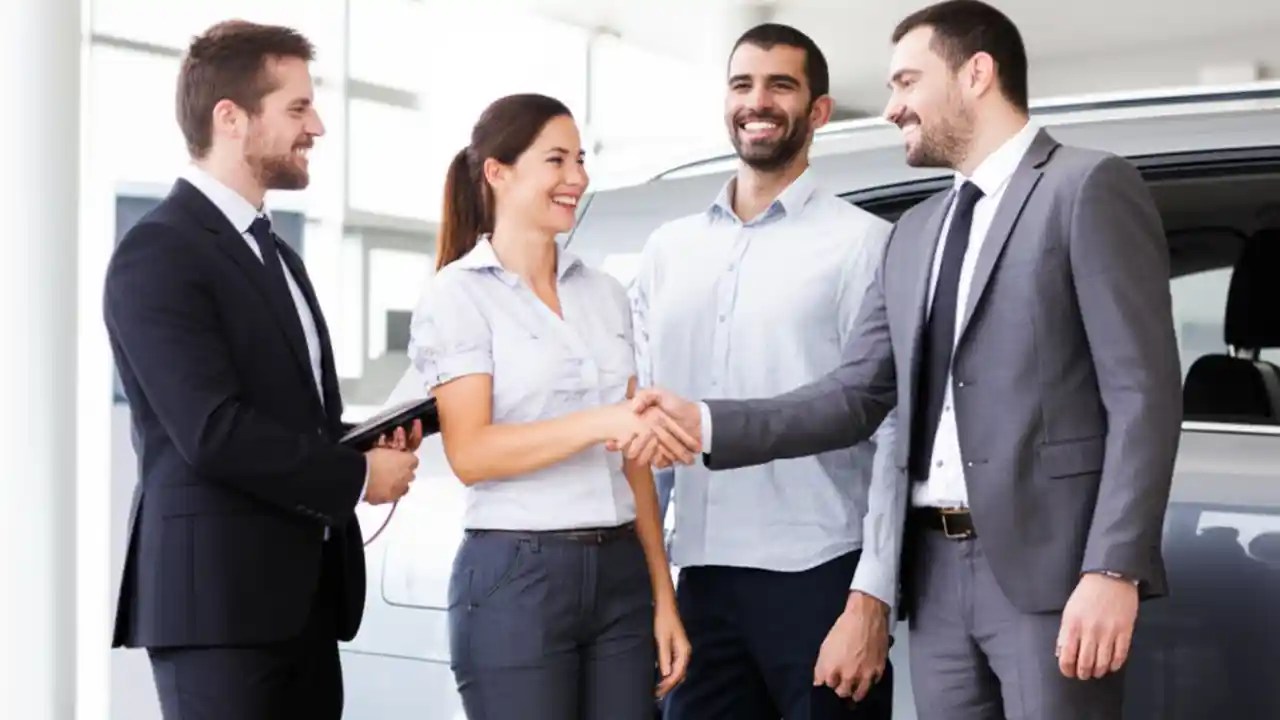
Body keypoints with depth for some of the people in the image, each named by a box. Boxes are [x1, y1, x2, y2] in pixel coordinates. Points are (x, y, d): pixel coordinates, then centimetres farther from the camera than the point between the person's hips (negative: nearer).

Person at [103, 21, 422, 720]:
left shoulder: (276, 255, 19)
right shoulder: (158, 254, -11)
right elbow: (213, 431, -21)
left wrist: (367, 441, 3)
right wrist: (357, 475, -11)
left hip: (305, 592, 9)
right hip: (215, 591, -9)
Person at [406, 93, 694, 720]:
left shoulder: (605, 295, 13)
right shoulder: (458, 295, -3)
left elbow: (633, 460, 13)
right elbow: (469, 454, -13)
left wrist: (663, 595, 9)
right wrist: (600, 422, -24)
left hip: (619, 576, 5)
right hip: (515, 579, -5)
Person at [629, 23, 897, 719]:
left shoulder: (861, 243, -3)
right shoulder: (668, 250, 12)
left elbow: (893, 436, -7)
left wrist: (870, 599, -13)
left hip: (818, 578, -4)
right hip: (701, 582, 4)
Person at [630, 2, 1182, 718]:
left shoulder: (1089, 188, -3)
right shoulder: (914, 233, 18)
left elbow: (1143, 393, -10)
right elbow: (857, 397, 12)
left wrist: (1113, 569, -17)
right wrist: (706, 422, -1)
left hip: (1050, 563, -6)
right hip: (937, 567, 6)